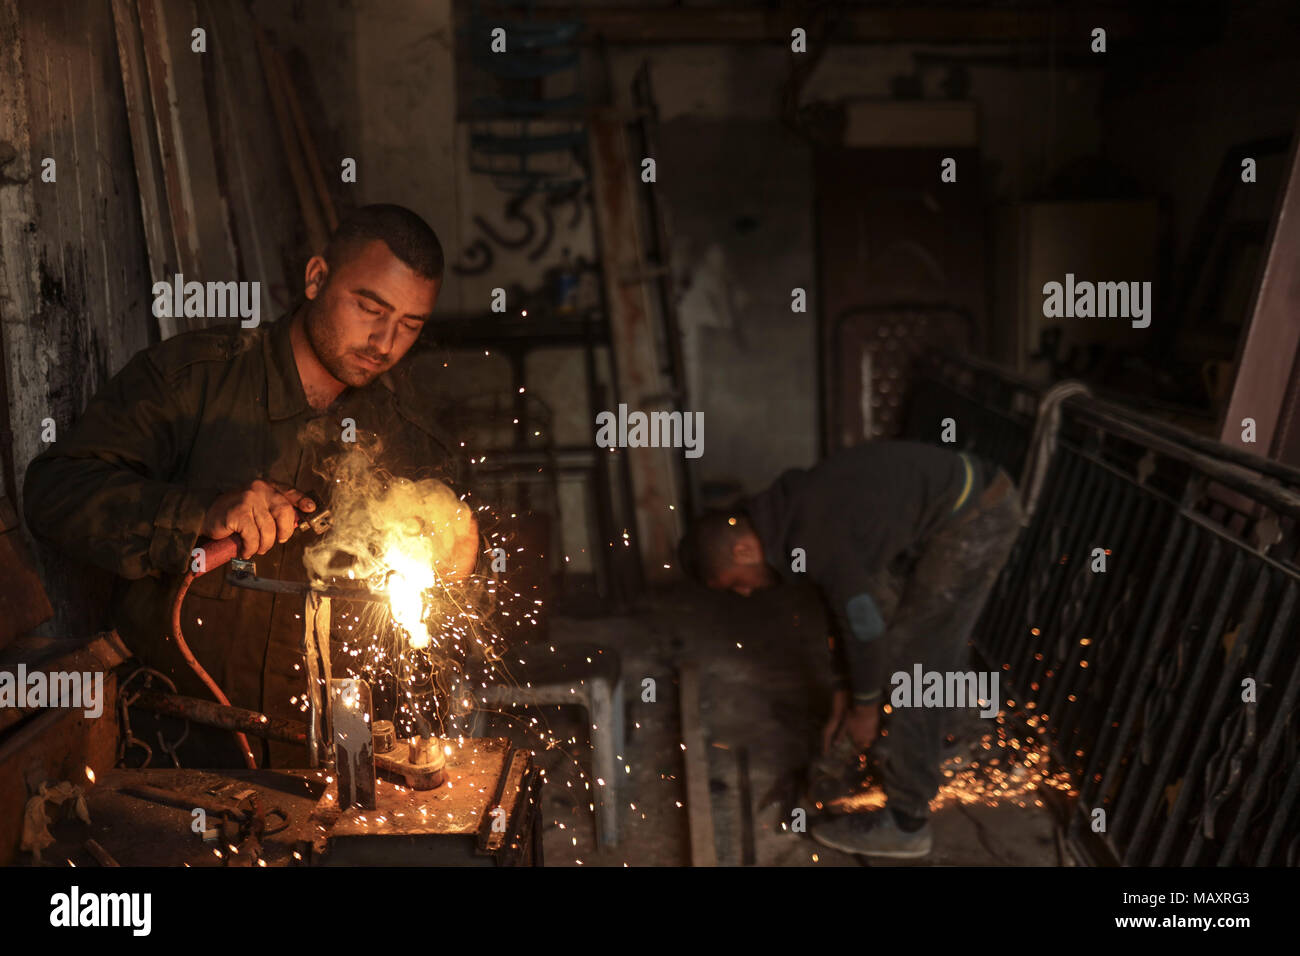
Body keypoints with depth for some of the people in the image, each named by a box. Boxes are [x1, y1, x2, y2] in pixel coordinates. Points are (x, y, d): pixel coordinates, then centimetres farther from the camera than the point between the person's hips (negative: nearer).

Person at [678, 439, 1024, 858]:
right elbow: (846, 601, 16)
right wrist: (845, 688, 21)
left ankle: (905, 822, 4)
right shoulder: (793, 514, 5)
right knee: (919, 623, 28)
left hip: (976, 517, -9)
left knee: (911, 655, -5)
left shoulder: (814, 539, -25)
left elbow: (865, 623, -15)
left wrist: (864, 707, 1)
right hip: (962, 494, 9)